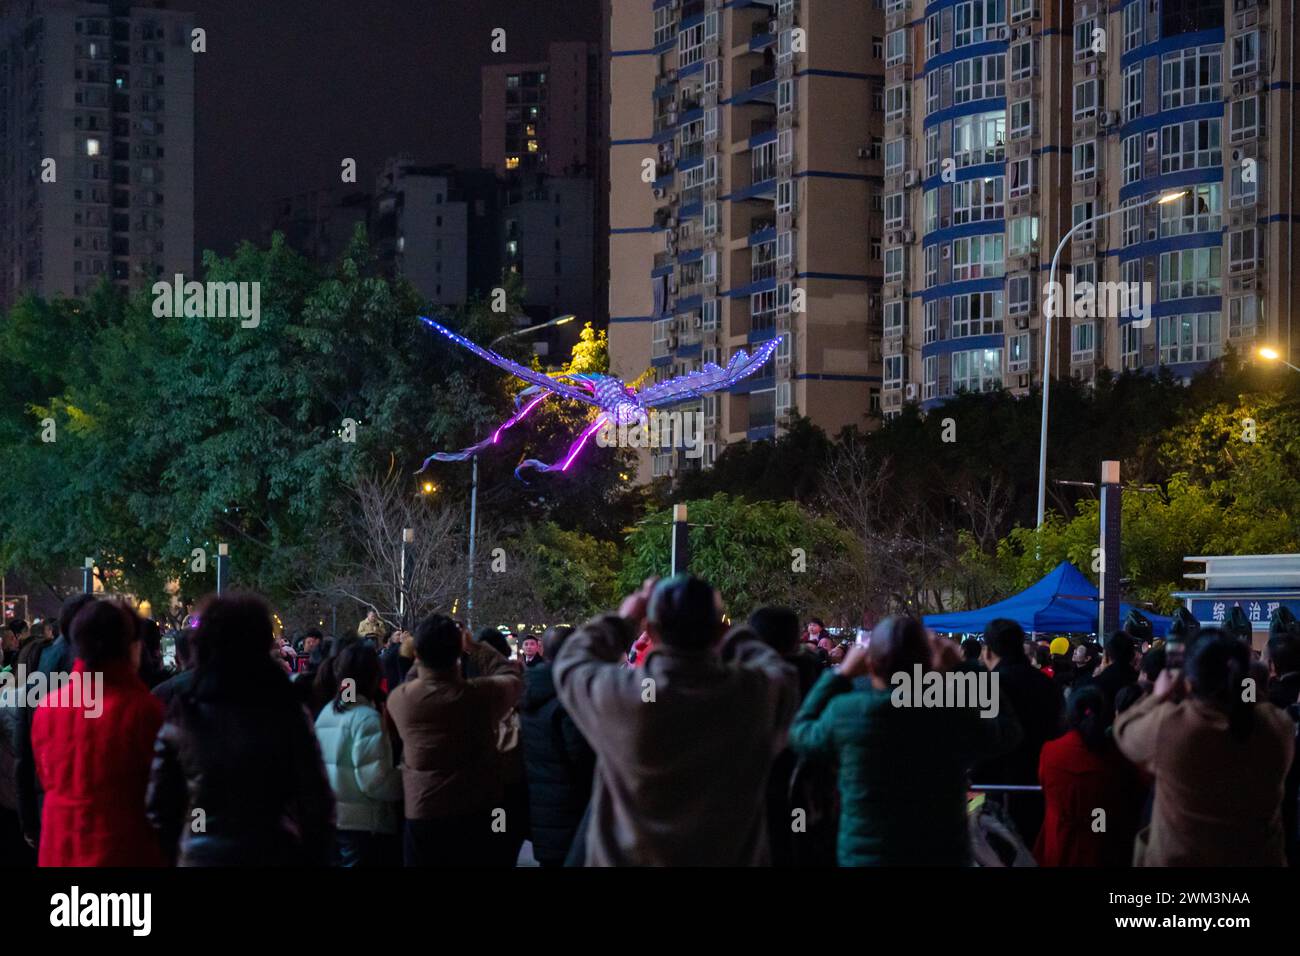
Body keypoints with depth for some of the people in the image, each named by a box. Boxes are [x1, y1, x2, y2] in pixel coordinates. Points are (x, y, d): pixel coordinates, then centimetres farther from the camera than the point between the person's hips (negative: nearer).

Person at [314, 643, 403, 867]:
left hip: (328, 817, 8)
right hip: (363, 823, -8)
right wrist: (407, 779, -6)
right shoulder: (367, 718, -16)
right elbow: (375, 780, -21)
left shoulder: (325, 713, 7)